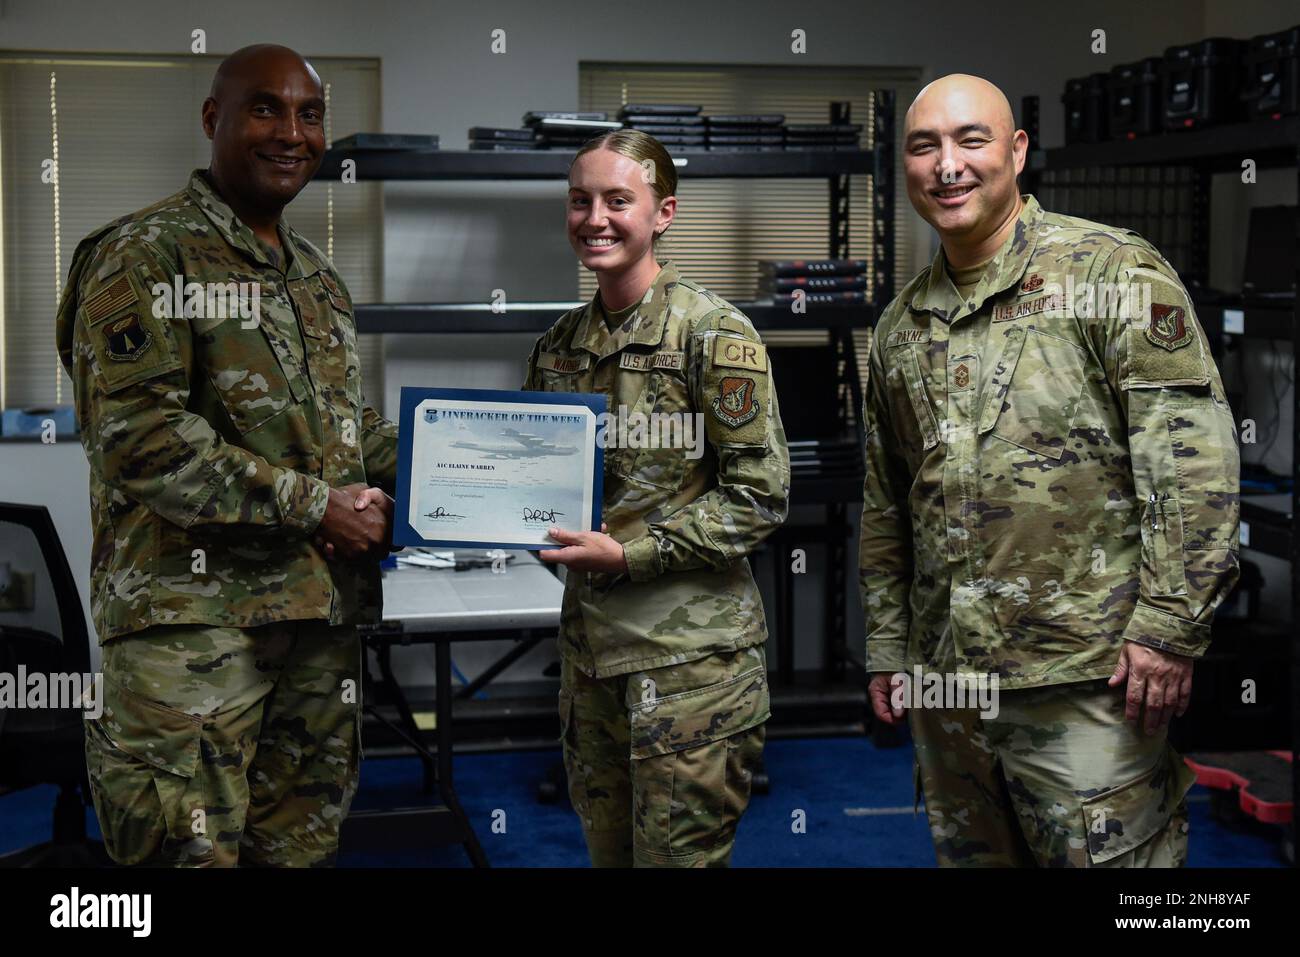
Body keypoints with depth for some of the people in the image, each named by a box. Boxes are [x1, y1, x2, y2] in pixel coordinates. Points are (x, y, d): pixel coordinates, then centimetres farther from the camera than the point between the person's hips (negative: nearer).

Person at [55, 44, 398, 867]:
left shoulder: (320, 279, 20)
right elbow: (140, 438, -15)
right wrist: (313, 505, -15)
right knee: (191, 849, -8)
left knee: (304, 845, 13)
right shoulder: (148, 256, -5)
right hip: (192, 613, -7)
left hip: (320, 612, 8)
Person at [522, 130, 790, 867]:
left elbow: (760, 497, -12)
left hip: (691, 652, -6)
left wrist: (628, 554, -18)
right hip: (588, 641, 6)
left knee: (680, 855, 0)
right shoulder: (561, 344, 10)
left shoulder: (715, 333, -9)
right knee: (609, 850, 15)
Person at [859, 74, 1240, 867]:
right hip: (943, 681, 6)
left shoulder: (1115, 273, -5)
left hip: (1085, 676, -6)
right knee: (972, 853, 16)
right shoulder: (901, 327, 14)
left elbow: (1193, 459, -11)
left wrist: (1170, 624, -17)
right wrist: (887, 649, 18)